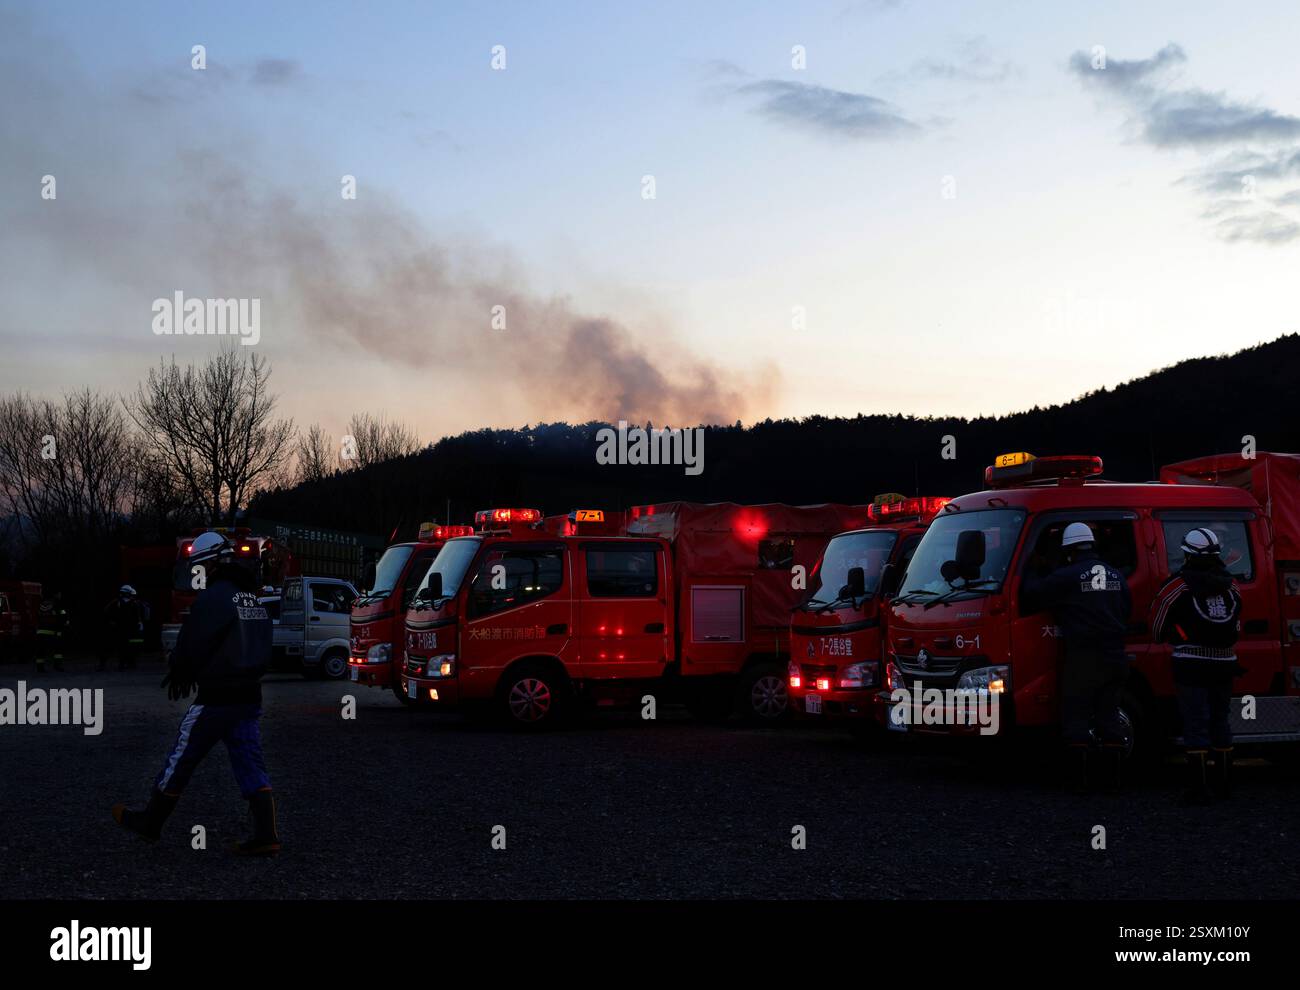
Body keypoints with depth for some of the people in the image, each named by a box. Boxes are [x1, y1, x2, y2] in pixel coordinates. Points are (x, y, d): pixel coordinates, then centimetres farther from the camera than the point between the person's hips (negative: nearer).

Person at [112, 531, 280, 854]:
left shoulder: (213, 598, -15)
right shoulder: (252, 598, 12)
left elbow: (192, 646, -13)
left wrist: (177, 673, 9)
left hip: (216, 699, -8)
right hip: (250, 695, 8)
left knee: (181, 760, 7)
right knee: (251, 766, 4)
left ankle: (150, 823, 20)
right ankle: (265, 836, -4)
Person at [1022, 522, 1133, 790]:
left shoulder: (1066, 577, -10)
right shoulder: (1115, 576, 11)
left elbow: (1034, 593, -4)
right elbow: (1127, 609, 19)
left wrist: (1030, 576, 16)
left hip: (1083, 657, -6)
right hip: (1115, 655, 6)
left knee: (1076, 716, 1)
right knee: (1109, 713, 13)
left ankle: (1080, 777, -2)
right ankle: (1115, 774, 12)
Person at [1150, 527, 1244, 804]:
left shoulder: (1180, 584, -8)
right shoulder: (1230, 584, 9)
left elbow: (1158, 610, 1)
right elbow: (1237, 624, 18)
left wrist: (1160, 637, 20)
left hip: (1191, 664, -5)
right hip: (1224, 664, 5)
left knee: (1195, 726, -4)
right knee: (1219, 722, 16)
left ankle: (1199, 788, -6)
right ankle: (1223, 783, 22)